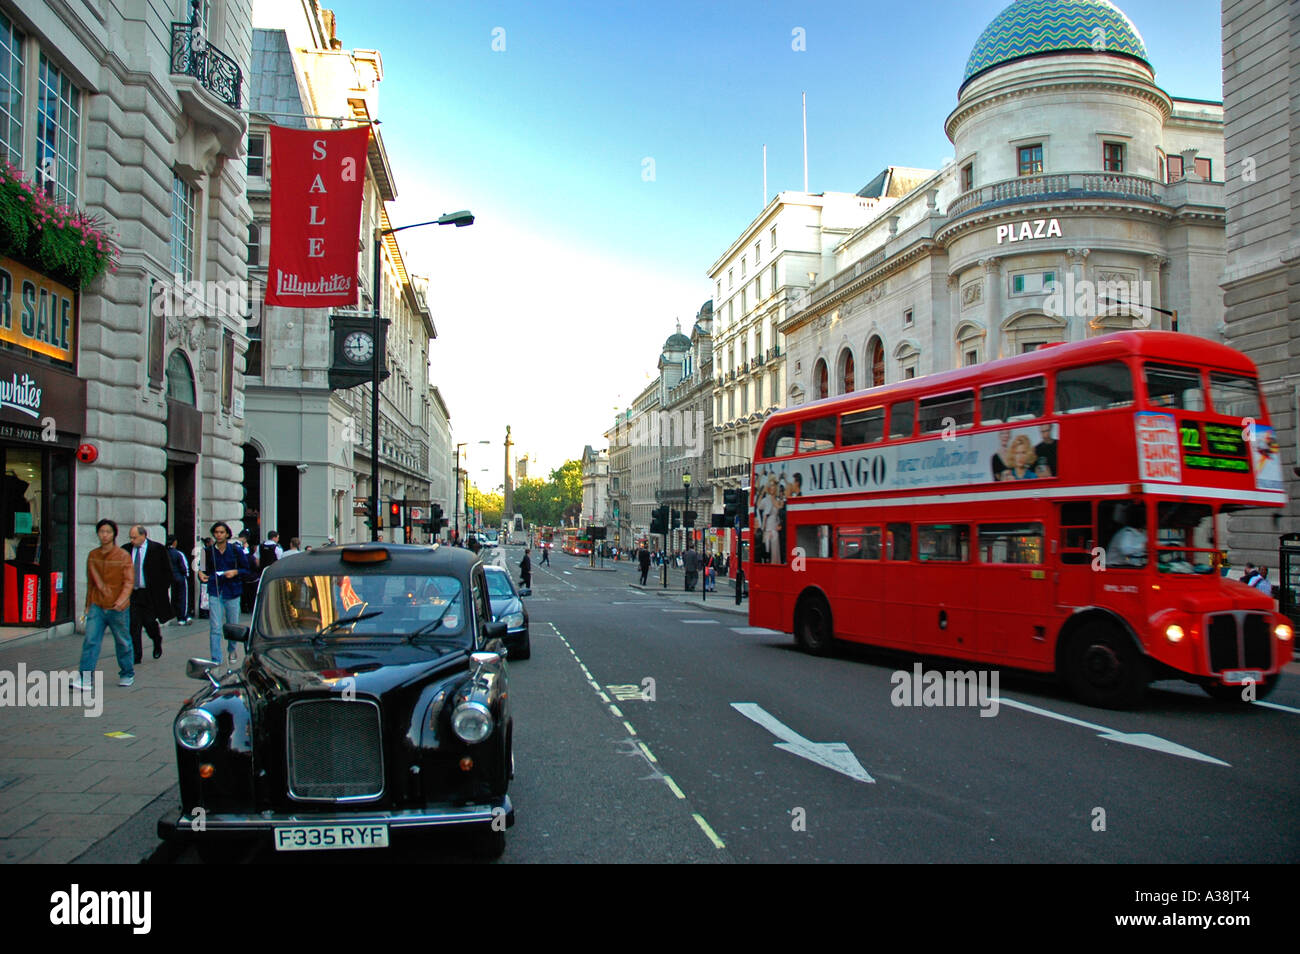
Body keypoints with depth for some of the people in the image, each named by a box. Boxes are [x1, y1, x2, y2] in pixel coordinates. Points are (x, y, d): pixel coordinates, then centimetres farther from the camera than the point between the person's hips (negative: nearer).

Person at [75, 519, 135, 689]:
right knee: (90, 640, -9)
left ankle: (127, 674, 25)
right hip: (97, 605, 3)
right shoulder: (92, 556, 7)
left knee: (122, 642, 8)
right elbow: (90, 583, 16)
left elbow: (129, 581, -11)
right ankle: (85, 678, -10)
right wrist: (88, 605, 16)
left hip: (117, 608, -3)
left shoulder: (123, 556, -5)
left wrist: (122, 600, -28)